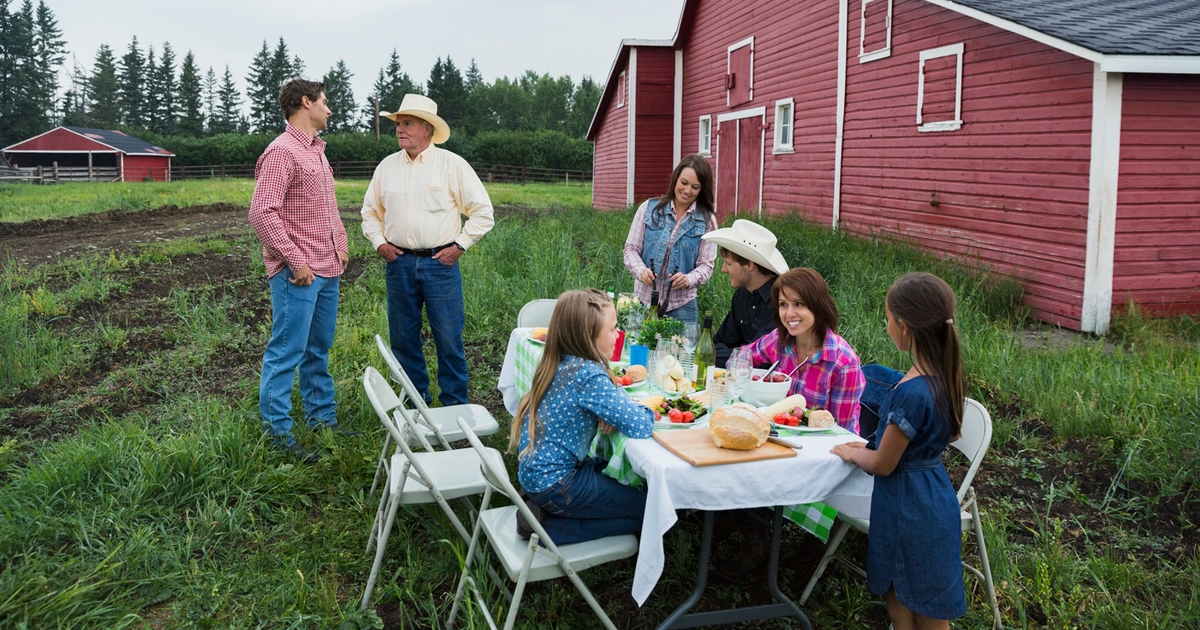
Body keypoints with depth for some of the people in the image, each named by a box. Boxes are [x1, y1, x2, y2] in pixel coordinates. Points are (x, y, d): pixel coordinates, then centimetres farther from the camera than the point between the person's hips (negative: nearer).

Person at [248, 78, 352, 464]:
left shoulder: (316, 151, 17)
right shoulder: (282, 152, -12)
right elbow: (263, 212, -19)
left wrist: (340, 245, 13)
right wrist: (295, 260, -19)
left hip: (327, 271, 9)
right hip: (298, 274, -9)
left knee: (318, 350, 16)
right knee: (286, 353, -4)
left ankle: (323, 418, 26)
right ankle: (277, 432, 3)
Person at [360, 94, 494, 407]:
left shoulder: (452, 164, -1)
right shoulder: (387, 166, 10)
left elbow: (482, 211, 1)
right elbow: (370, 211, 20)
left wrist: (460, 245, -5)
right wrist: (379, 242, 5)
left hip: (440, 263, -4)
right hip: (400, 263, 4)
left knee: (449, 339, -2)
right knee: (403, 339, 9)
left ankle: (455, 407, 9)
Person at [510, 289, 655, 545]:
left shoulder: (559, 362, 1)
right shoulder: (589, 375, -24)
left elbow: (609, 394, 17)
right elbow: (641, 427, -25)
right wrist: (645, 410, -2)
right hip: (555, 484, -9)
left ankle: (542, 510, 11)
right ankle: (547, 528, -4)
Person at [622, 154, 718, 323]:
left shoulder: (707, 221, 2)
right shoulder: (649, 208, 2)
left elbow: (706, 265, 0)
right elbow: (631, 248, 4)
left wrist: (688, 279, -21)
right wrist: (640, 270, -16)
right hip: (643, 300, 0)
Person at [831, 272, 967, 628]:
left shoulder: (911, 393, -30)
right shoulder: (943, 375, -3)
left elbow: (883, 464, -18)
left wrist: (851, 453, 1)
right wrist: (870, 447, 11)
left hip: (908, 504, -8)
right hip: (930, 497, 8)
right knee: (899, 599, 22)